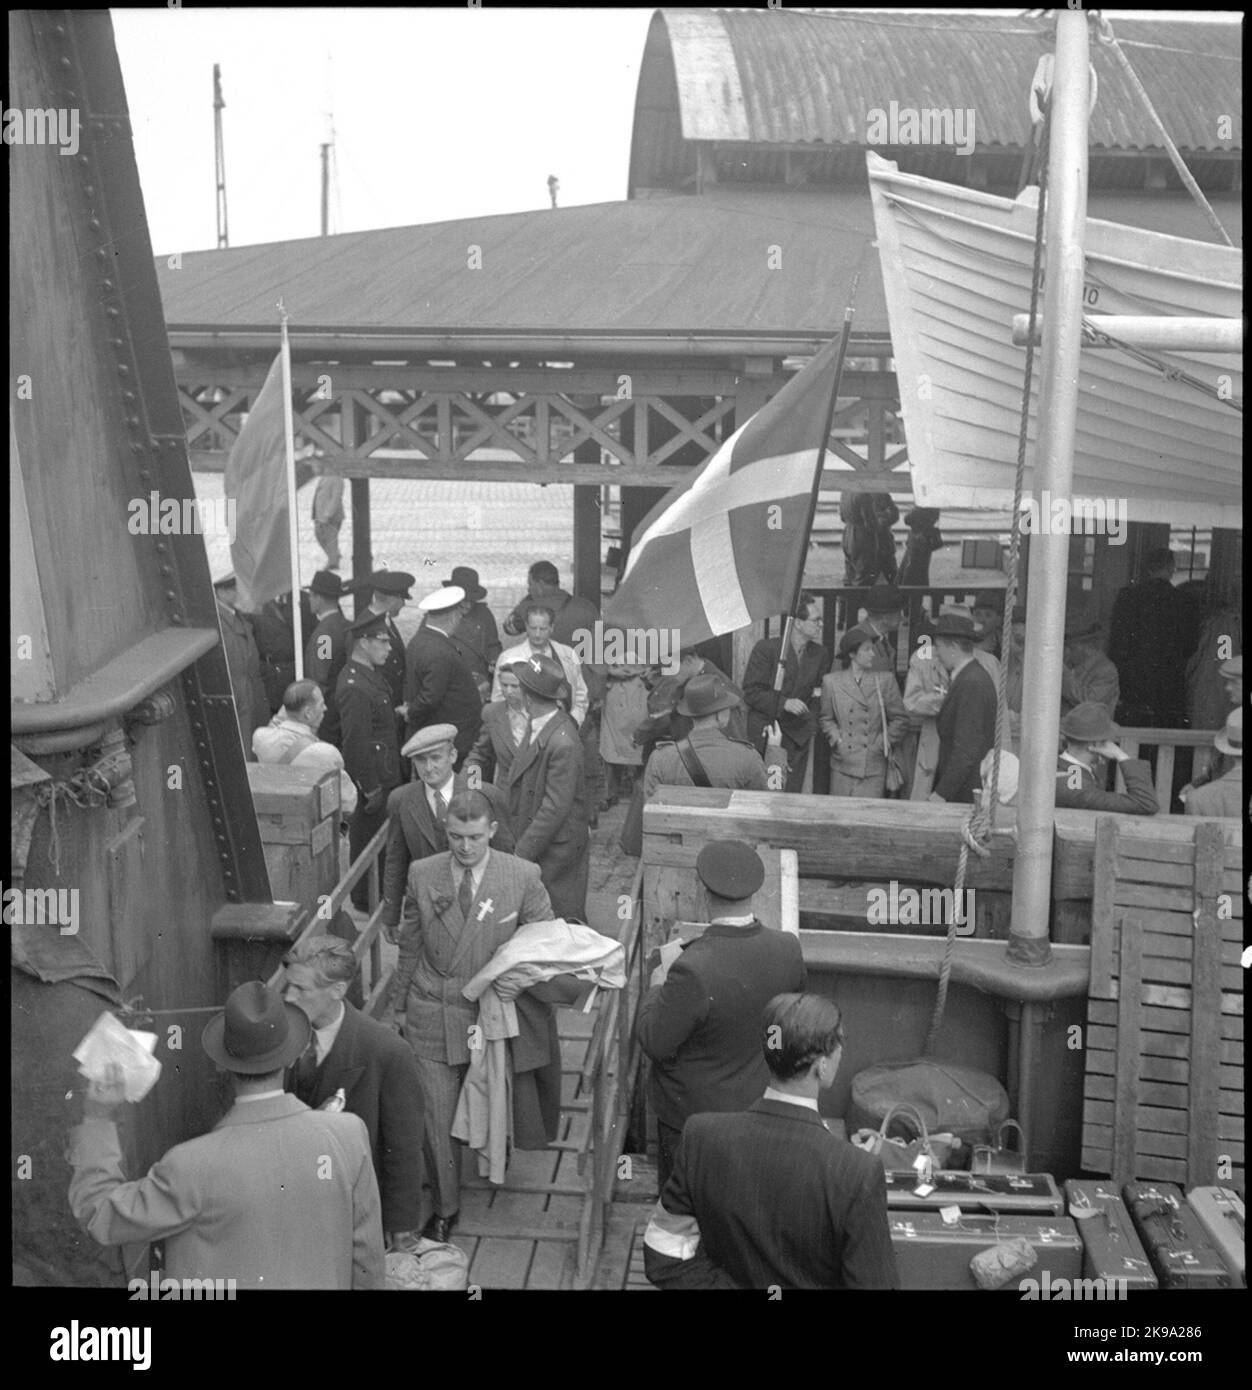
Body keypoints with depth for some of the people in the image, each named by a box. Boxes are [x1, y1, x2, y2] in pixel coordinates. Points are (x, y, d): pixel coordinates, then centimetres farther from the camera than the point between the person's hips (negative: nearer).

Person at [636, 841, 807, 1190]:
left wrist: (657, 987, -5)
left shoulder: (693, 971, -36)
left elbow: (655, 1043, -23)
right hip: (758, 1100, 6)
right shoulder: (787, 949, -16)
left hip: (696, 1111, -6)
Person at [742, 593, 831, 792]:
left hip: (797, 737, 4)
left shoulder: (821, 654, 8)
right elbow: (750, 691, -8)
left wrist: (817, 693, 0)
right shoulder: (766, 648, -6)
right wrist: (783, 703, -18)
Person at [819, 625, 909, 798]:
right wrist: (837, 741, 0)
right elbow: (825, 718, 13)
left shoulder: (885, 681, 5)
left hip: (874, 766, -1)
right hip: (843, 765, 1)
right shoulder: (831, 681, 6)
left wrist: (882, 744, 1)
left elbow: (900, 719, 7)